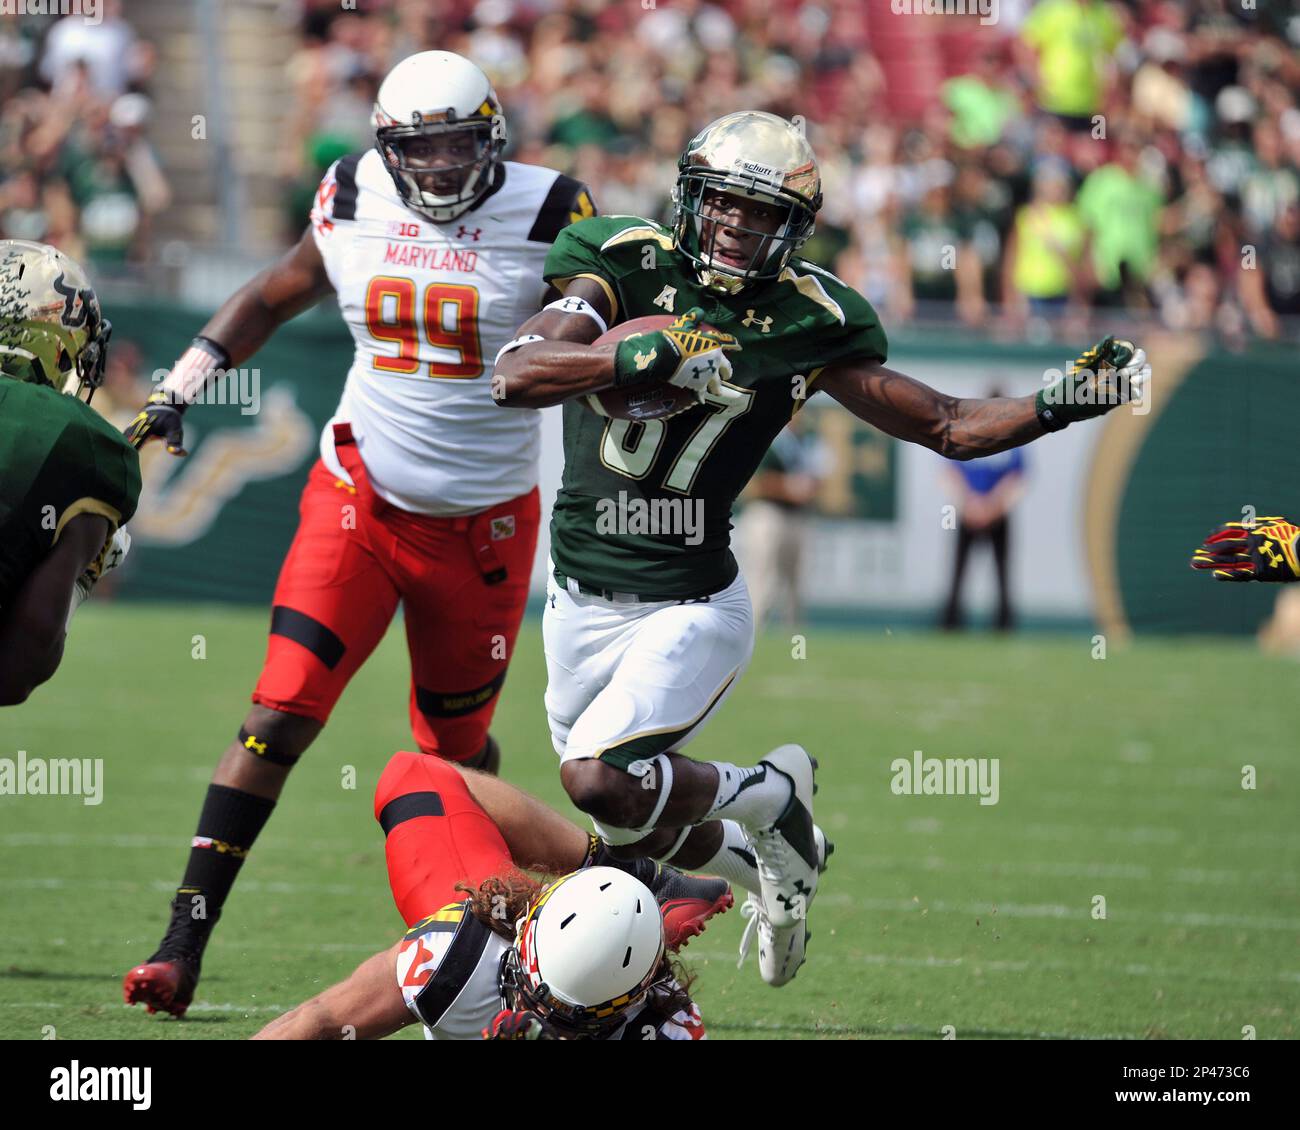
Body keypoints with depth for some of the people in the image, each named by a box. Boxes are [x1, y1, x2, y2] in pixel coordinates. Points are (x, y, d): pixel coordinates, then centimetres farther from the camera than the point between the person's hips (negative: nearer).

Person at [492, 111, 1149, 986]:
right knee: (640, 825, 17)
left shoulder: (805, 322, -8)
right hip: (581, 601, 3)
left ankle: (772, 794, 2)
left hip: (689, 608, -3)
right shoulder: (628, 268, -9)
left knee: (601, 779, -25)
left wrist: (1061, 405, -19)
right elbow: (518, 373, -24)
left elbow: (950, 427, -3)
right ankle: (764, 866, 48)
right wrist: (646, 357, -38)